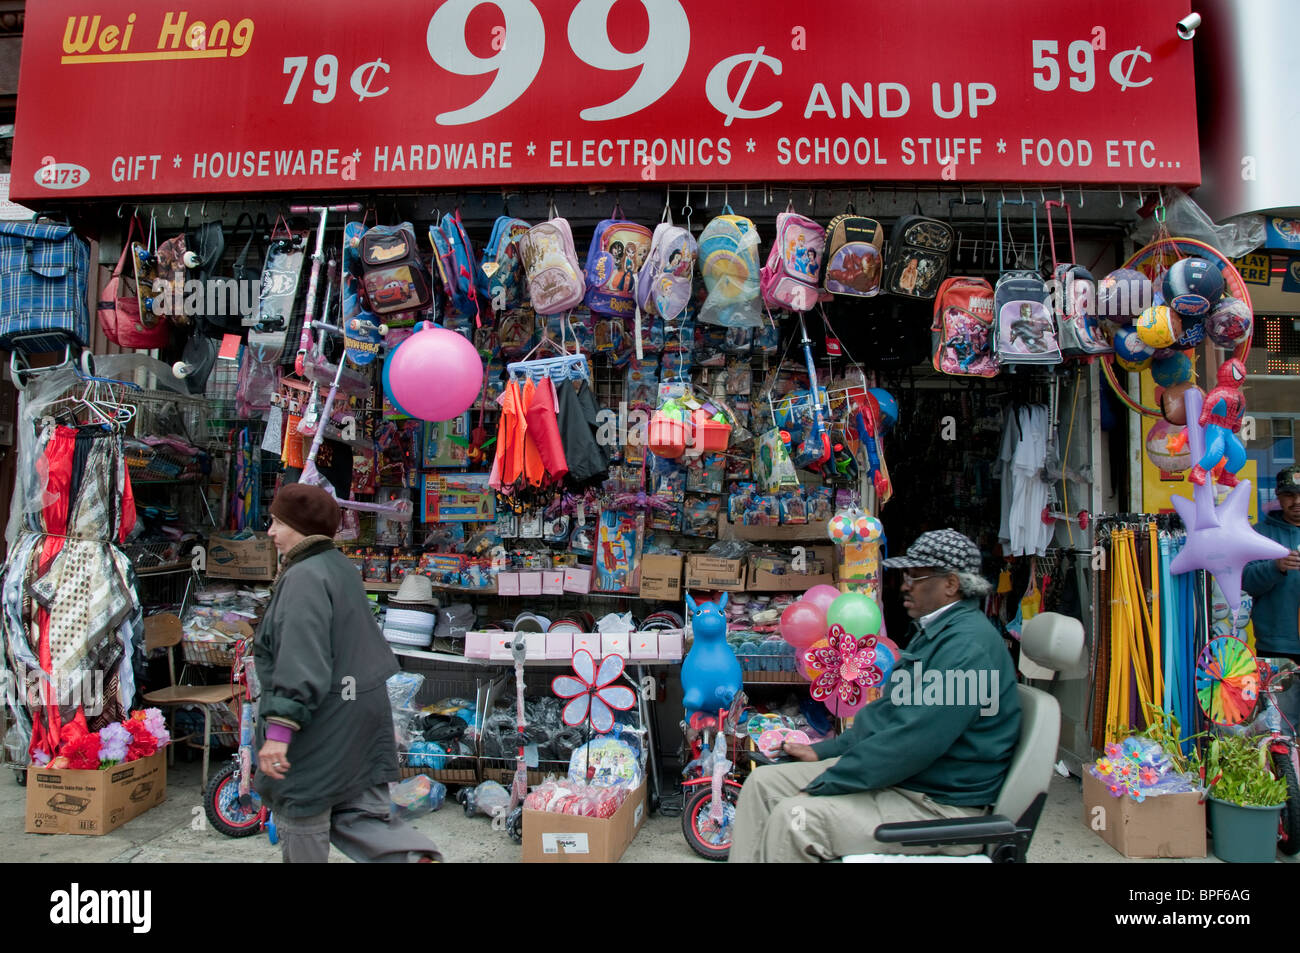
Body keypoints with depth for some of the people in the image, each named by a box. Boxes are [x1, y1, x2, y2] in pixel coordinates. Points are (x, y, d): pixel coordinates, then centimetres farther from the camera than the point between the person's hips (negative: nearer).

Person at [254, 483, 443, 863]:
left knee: (300, 816, 9)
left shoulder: (304, 577, -18)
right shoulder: (342, 567, 11)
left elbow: (300, 660, -27)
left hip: (320, 727, -9)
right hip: (361, 715, 9)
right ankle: (416, 856, -4)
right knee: (358, 813, 13)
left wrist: (279, 728, -28)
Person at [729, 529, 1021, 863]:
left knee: (793, 817, -24)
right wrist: (824, 751, 14)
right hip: (889, 772, 10)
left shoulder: (968, 645, -22)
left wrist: (821, 786, -21)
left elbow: (913, 741, -27)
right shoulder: (934, 631, 13)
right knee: (763, 782, 2)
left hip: (937, 803, -10)